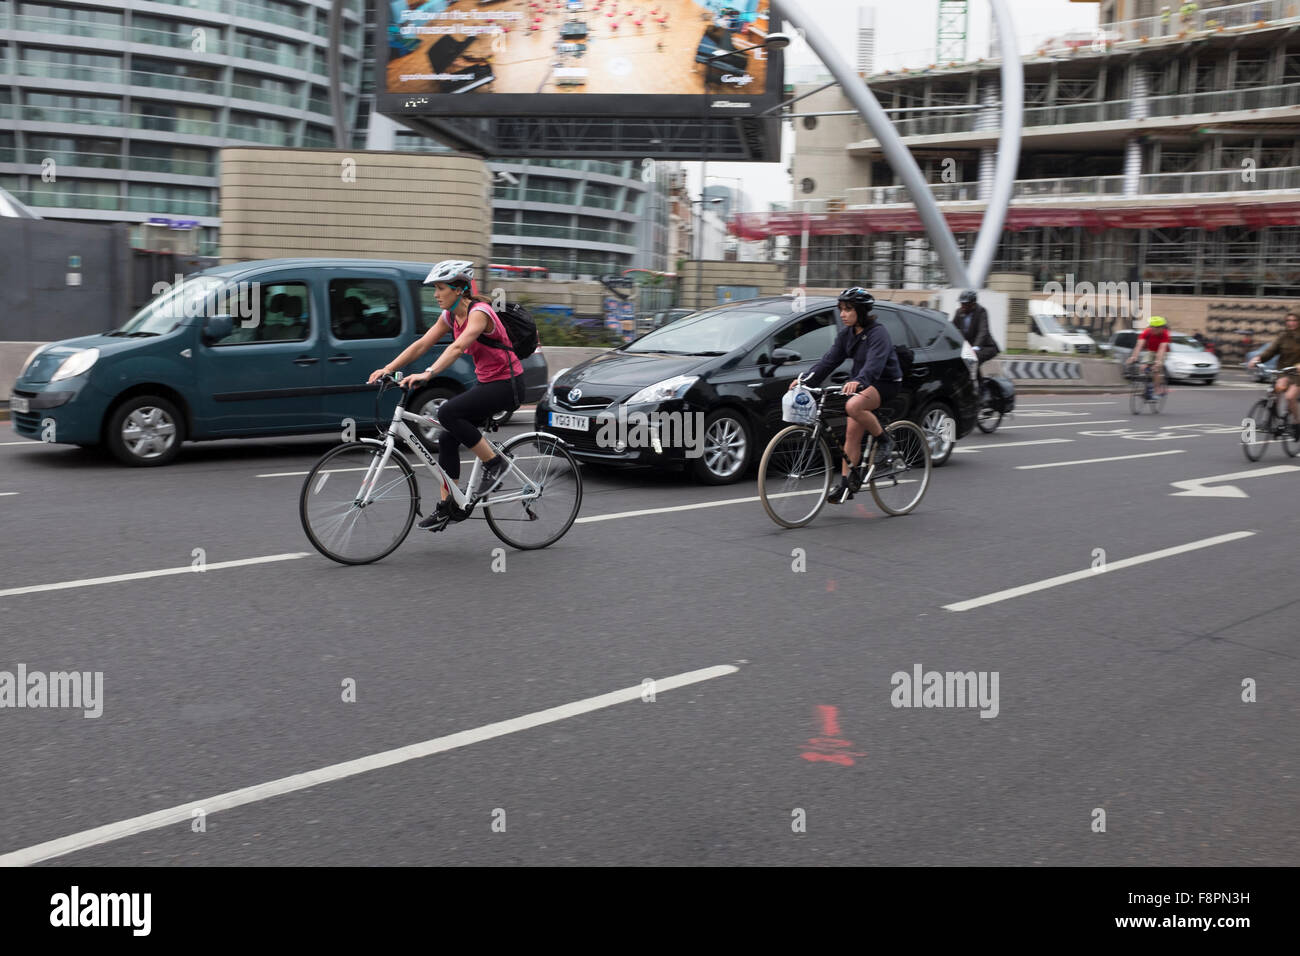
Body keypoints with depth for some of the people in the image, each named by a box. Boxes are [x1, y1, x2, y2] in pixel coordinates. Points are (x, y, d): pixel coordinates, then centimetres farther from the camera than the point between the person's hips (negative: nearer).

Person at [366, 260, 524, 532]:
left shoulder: (479, 312, -20)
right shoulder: (450, 315, 6)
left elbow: (458, 347, -35)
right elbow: (421, 344, 3)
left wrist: (428, 374, -46)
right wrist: (388, 368, -8)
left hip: (507, 384, -9)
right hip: (486, 383, 9)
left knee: (448, 413, -25)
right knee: (448, 438, 1)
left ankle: (494, 463, -11)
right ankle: (447, 507, 10)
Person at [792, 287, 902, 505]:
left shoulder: (878, 333, -18)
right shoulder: (846, 334, 3)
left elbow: (875, 362, -35)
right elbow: (829, 360, -3)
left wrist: (858, 381, -54)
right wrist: (806, 379, -17)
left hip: (885, 383, -7)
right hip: (861, 384, 7)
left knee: (853, 406, -34)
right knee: (852, 432, -2)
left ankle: (884, 439, -12)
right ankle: (847, 483, 2)